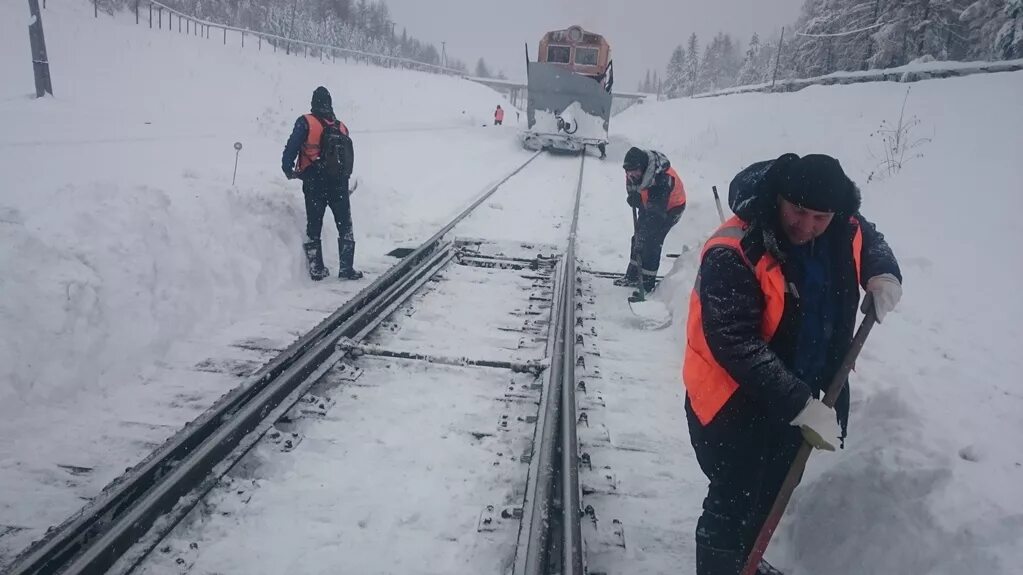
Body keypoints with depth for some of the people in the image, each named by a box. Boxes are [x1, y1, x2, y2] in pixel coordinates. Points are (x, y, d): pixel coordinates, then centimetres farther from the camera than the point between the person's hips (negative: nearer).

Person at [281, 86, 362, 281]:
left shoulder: (305, 123, -2)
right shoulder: (341, 127, 9)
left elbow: (291, 147, -9)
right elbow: (350, 157, 12)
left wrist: (288, 169, 5)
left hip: (314, 185, -2)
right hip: (339, 184, 2)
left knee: (313, 226, 10)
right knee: (345, 226, 10)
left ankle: (316, 269, 10)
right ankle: (347, 268, 5)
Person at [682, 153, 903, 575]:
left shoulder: (844, 231, -6)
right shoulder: (733, 253, -29)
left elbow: (869, 240, 19)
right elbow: (736, 344, -31)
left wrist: (883, 272, -4)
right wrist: (799, 404, -34)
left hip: (797, 394, 8)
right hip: (734, 398, -8)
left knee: (772, 490, 25)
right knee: (734, 502, 0)